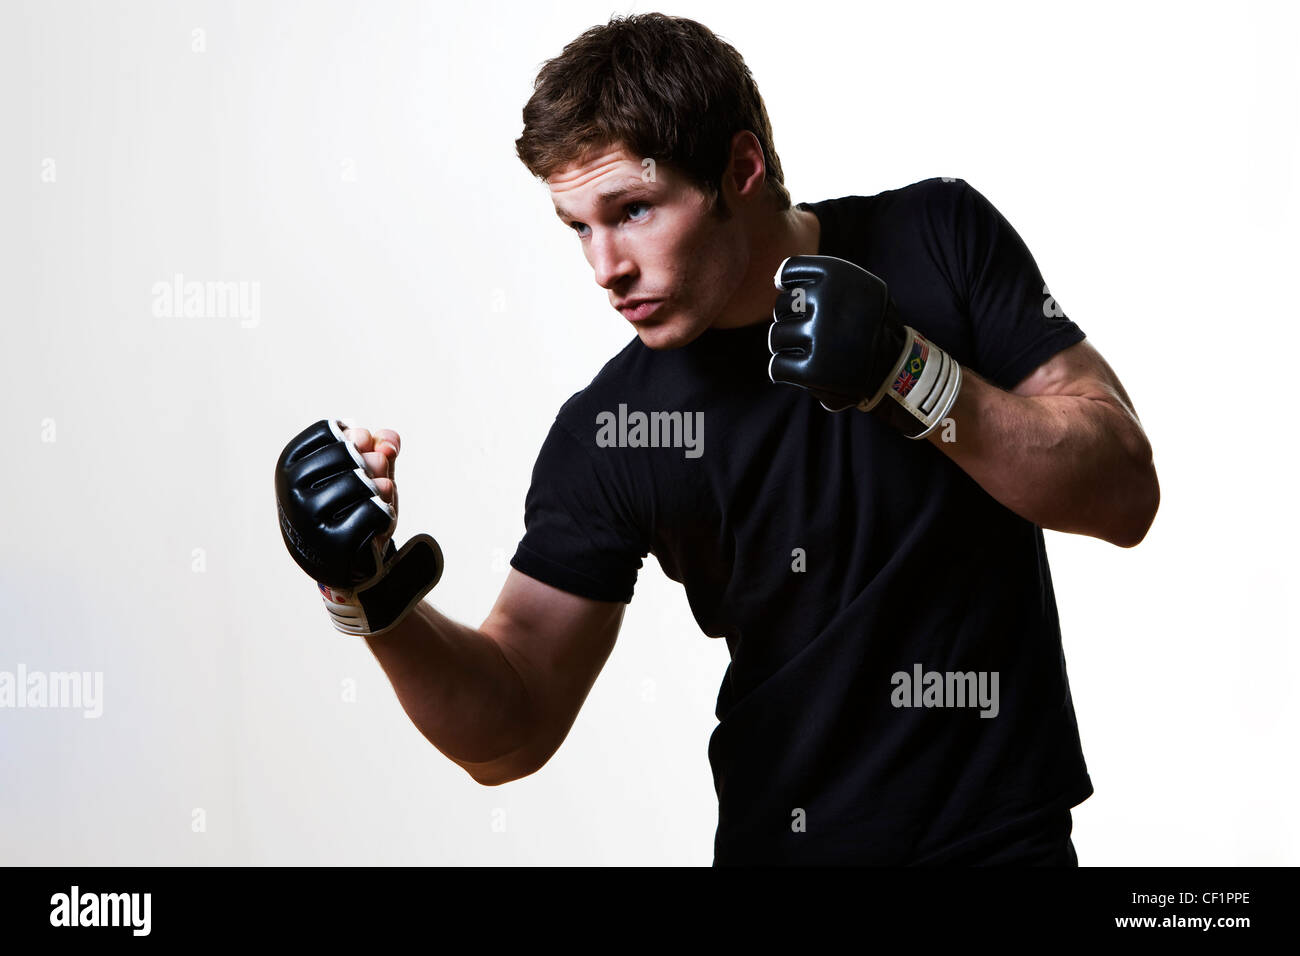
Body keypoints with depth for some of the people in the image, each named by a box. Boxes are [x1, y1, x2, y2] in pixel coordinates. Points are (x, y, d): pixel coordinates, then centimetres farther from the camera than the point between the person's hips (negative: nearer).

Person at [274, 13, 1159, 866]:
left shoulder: (941, 241, -8)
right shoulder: (610, 434, -9)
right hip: (777, 839, 1)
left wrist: (913, 378, -22)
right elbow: (510, 732, -8)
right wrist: (375, 598, -25)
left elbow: (1125, 493, -10)